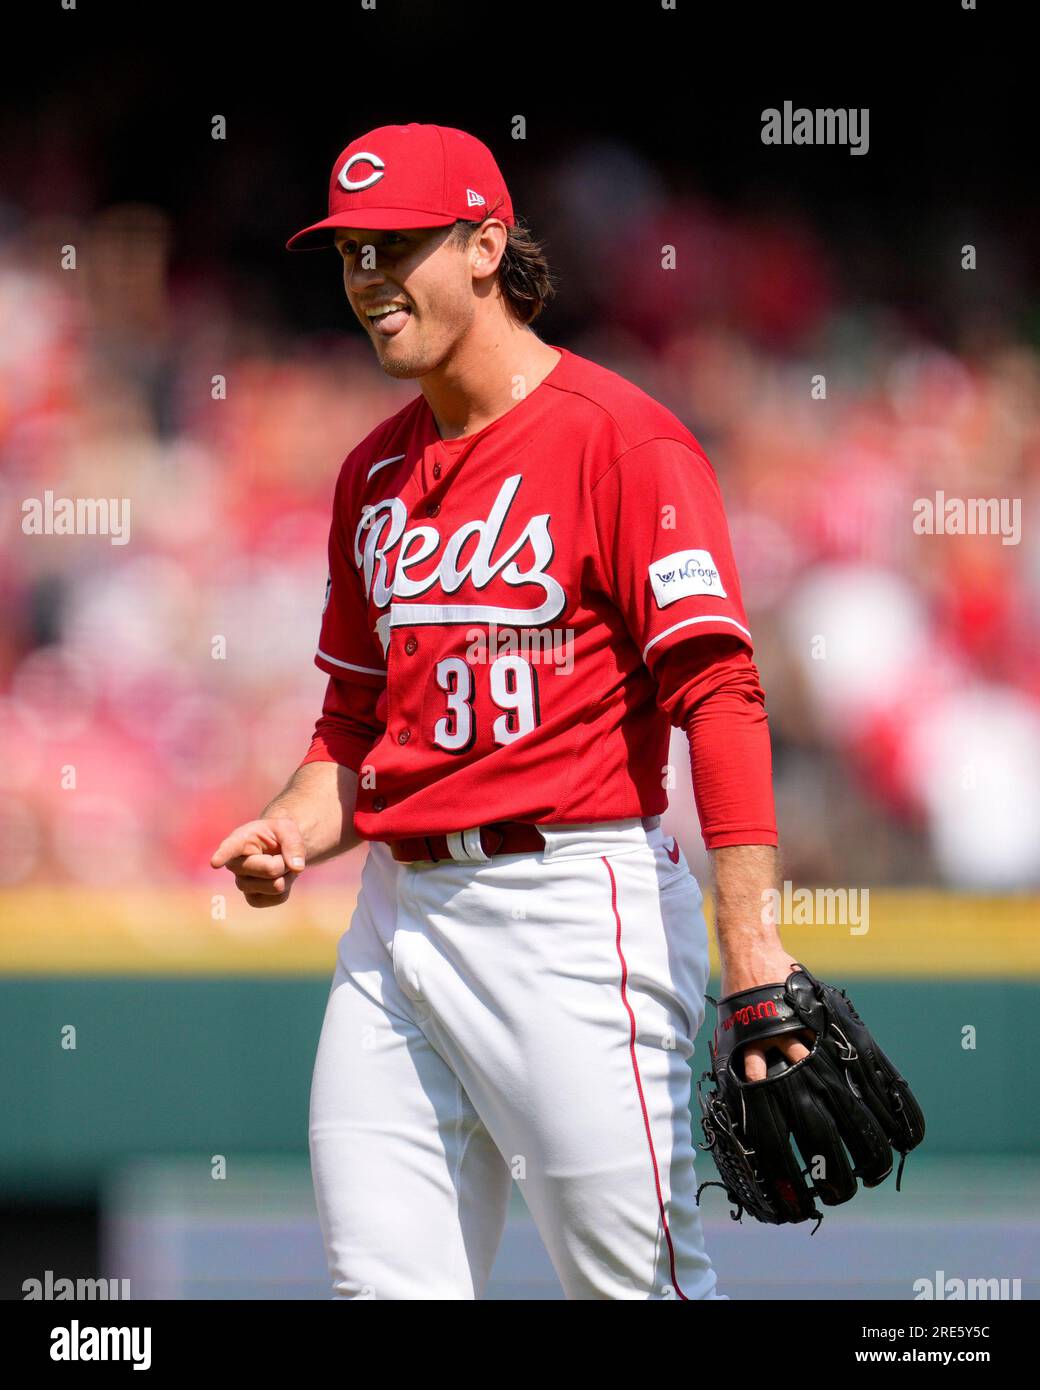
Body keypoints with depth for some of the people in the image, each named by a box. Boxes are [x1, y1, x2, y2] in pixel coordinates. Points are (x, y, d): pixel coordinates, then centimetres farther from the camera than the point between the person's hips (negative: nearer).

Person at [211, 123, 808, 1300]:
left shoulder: (620, 438, -7)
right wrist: (287, 836, 4)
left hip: (571, 904, -7)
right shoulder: (375, 473, 17)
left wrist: (751, 943, -25)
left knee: (637, 1275, -7)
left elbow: (718, 692, -16)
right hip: (396, 916, 7)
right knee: (382, 1284, 4)